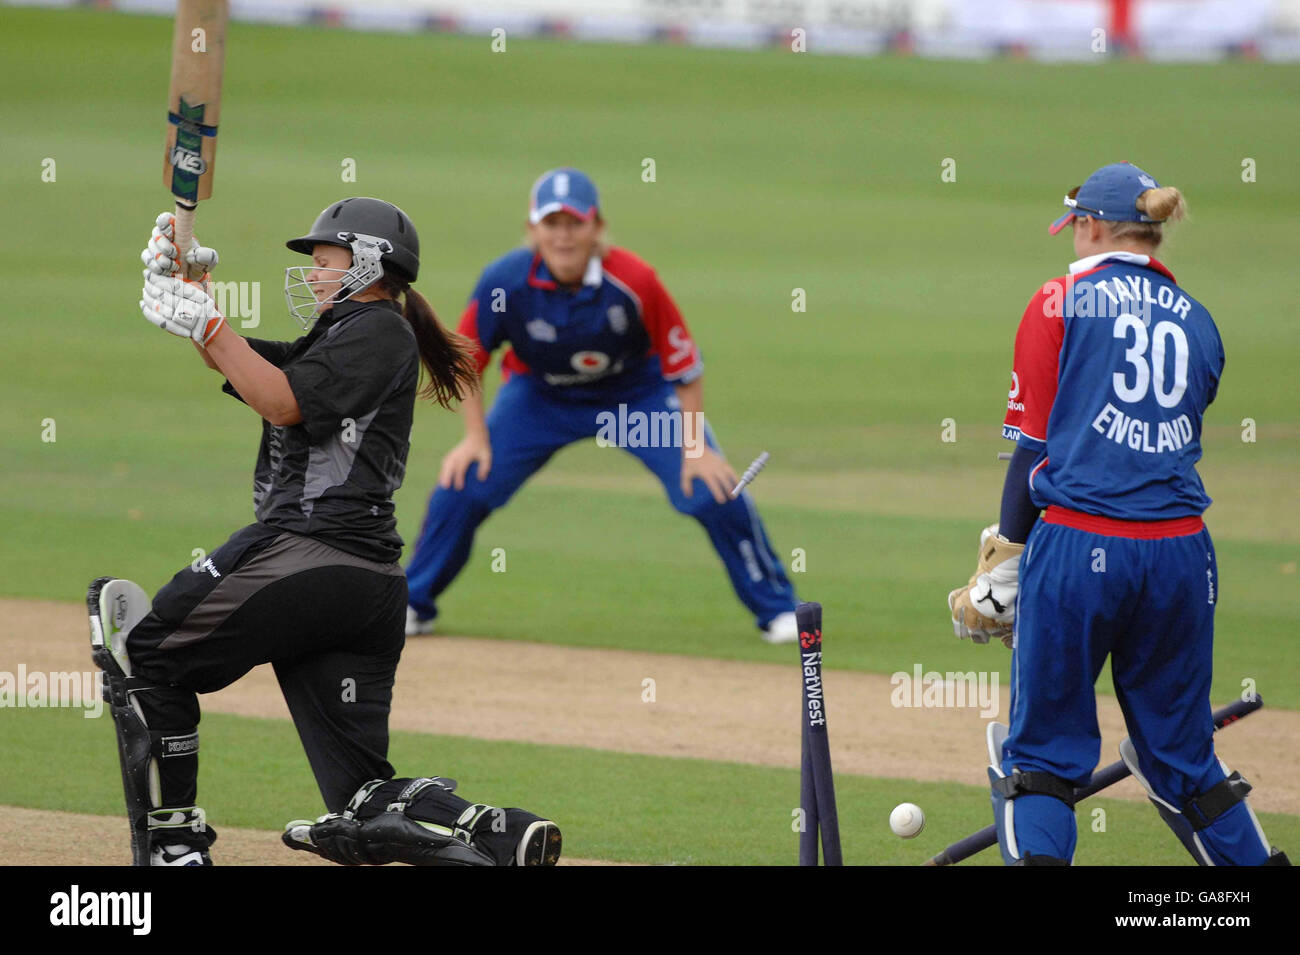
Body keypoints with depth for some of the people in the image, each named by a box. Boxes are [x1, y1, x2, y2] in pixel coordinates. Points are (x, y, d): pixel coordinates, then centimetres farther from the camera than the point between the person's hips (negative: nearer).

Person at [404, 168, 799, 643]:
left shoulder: (634, 282, -31)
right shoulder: (504, 283, -27)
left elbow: (684, 364, -19)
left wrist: (694, 446, -20)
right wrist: (476, 436, -12)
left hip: (639, 393, -1)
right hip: (541, 397, 1)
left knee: (713, 488, -14)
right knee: (463, 484, -11)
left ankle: (776, 608, 5)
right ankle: (413, 604, 11)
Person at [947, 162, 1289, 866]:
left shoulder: (1062, 301, 1)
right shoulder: (1196, 319, 15)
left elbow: (1035, 444, -2)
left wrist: (1005, 559, 2)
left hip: (1078, 545, -4)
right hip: (1181, 555, 4)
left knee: (1042, 751, 1)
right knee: (1181, 751, 15)